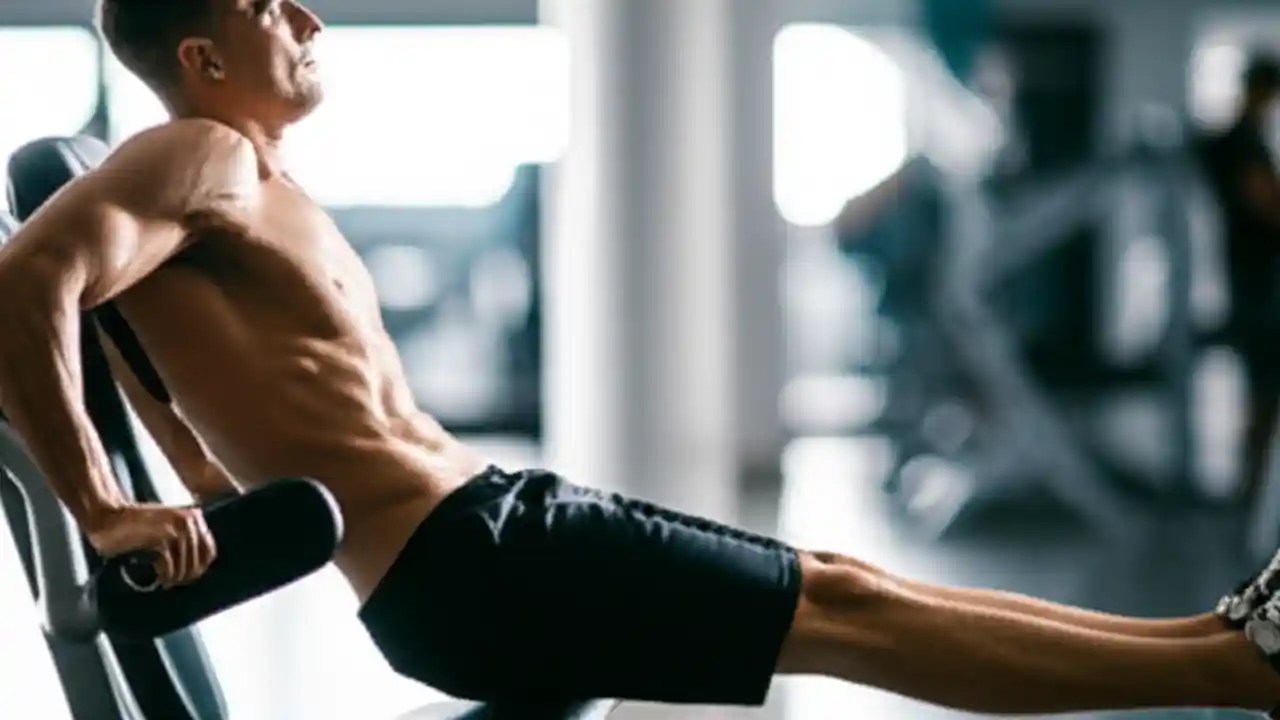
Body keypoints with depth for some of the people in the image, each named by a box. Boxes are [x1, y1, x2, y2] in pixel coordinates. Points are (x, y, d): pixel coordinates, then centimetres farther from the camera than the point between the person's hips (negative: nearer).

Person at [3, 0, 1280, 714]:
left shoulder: (248, 192, 19)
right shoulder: (198, 162, -11)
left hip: (491, 522, 10)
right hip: (465, 568, -10)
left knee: (842, 587, 7)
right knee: (845, 612, -8)